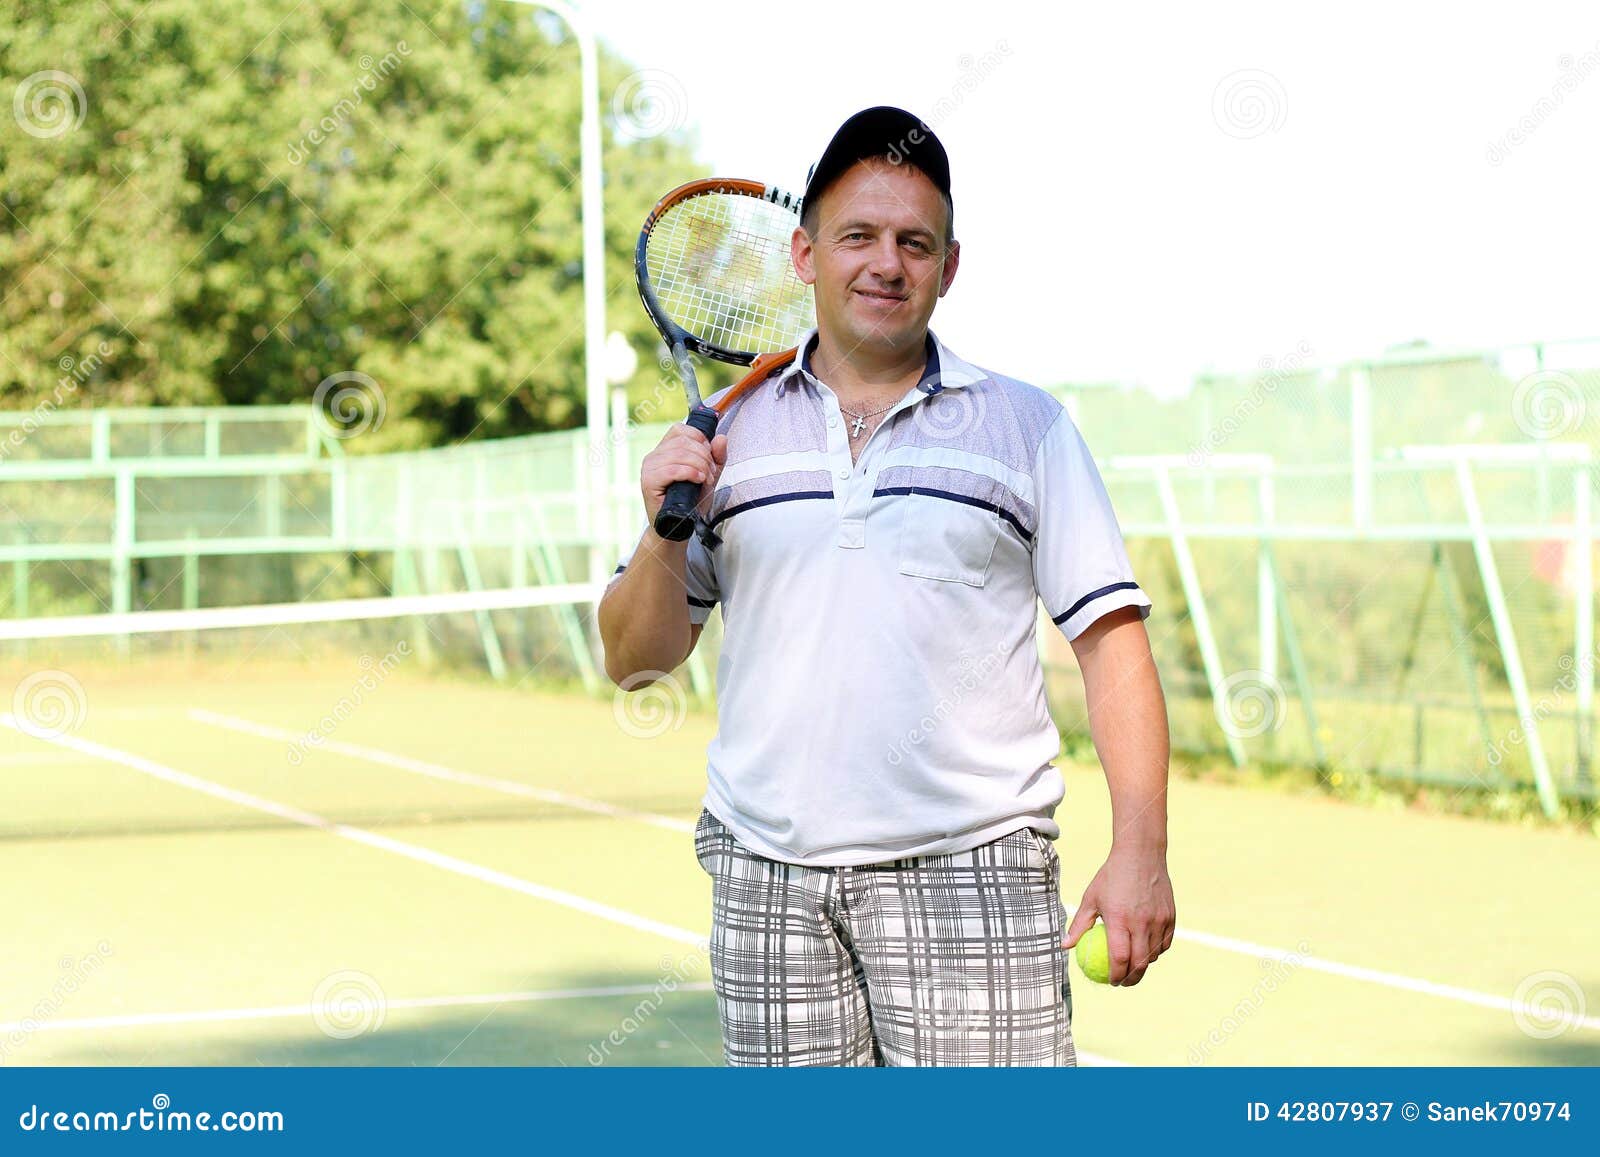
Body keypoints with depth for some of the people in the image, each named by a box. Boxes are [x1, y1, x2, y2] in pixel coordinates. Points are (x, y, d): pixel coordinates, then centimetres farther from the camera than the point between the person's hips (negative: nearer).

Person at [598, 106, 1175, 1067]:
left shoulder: (1027, 426, 7)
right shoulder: (726, 432, 11)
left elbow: (1112, 641, 2)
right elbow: (636, 663, 12)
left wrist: (1140, 851, -8)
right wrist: (667, 529, -7)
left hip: (970, 876, -2)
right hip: (768, 876, 2)